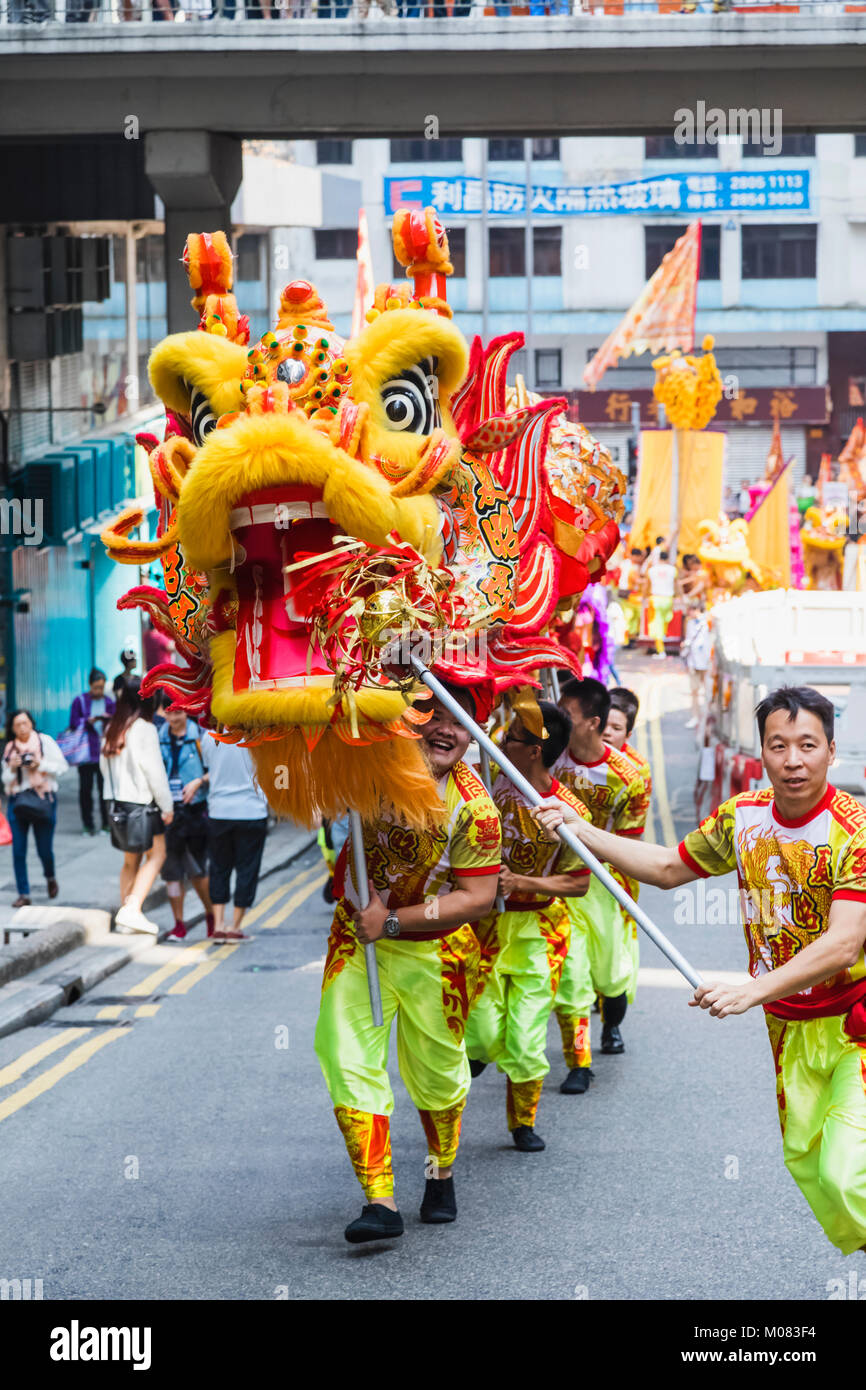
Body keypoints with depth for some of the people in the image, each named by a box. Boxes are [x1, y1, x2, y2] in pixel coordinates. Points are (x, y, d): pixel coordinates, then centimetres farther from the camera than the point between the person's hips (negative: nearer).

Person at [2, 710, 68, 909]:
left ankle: (50, 878, 33)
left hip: (43, 801, -3)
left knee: (45, 849, 1)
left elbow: (62, 766, -2)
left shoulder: (45, 741, 2)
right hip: (17, 801, 3)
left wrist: (40, 764, -14)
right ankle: (23, 894, 4)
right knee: (18, 851, -3)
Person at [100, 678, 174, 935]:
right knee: (156, 856, 0)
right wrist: (167, 805, -6)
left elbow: (104, 765, 15)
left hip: (117, 801, 7)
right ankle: (133, 909, -13)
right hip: (141, 802, -7)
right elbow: (154, 770, -13)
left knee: (131, 860, 15)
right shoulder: (145, 729, -13)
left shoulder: (112, 729, 8)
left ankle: (125, 914, 14)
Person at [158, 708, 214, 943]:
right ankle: (179, 924, 11)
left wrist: (199, 781, -16)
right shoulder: (159, 738, 8)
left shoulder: (200, 736, -2)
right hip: (168, 810, 3)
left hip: (195, 809, -3)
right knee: (171, 870, 2)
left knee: (196, 871, 0)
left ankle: (211, 915, 22)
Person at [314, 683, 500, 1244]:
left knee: (436, 1072, 12)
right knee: (348, 1063, -11)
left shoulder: (473, 808, -21)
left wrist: (394, 920, -22)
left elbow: (478, 898, -19)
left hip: (432, 950, -2)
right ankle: (380, 1201, -12)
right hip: (357, 936, 2)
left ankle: (442, 1175, 40)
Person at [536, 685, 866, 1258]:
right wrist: (582, 832, 7)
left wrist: (752, 991, -41)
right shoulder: (743, 815, 0)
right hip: (790, 1026, 7)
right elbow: (669, 867, 16)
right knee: (804, 1159, 13)